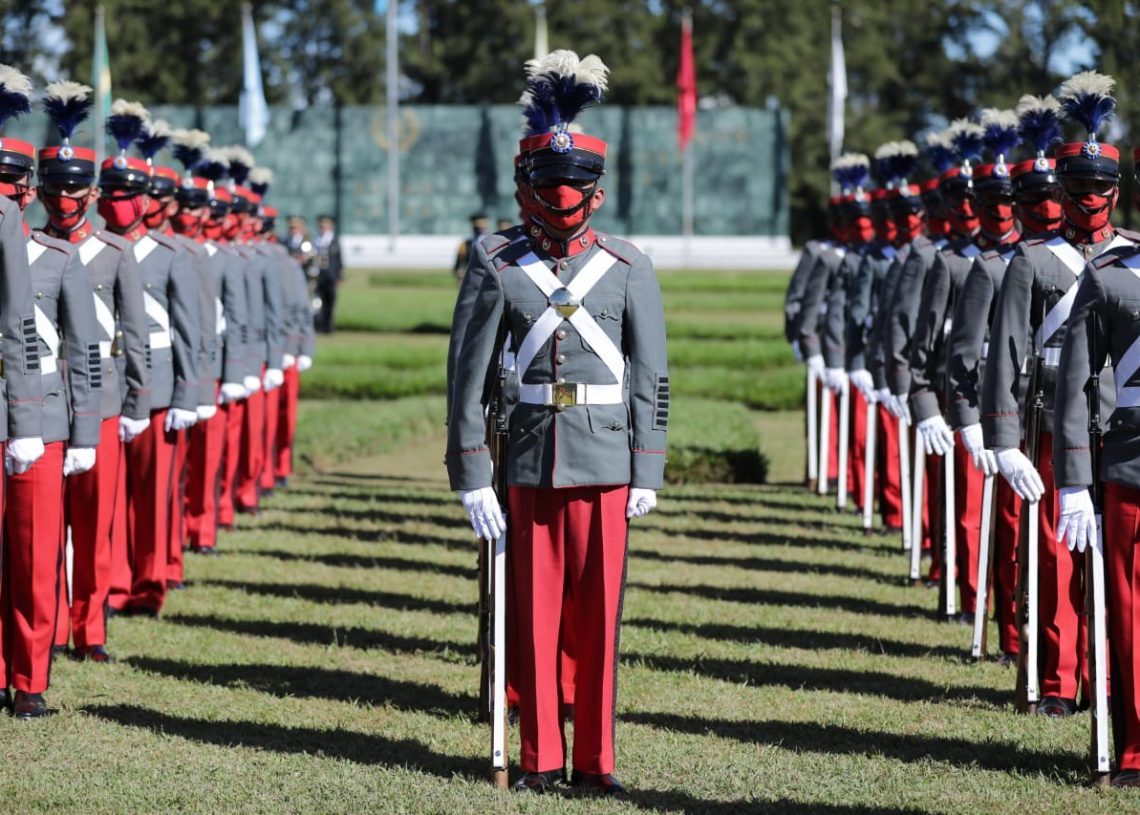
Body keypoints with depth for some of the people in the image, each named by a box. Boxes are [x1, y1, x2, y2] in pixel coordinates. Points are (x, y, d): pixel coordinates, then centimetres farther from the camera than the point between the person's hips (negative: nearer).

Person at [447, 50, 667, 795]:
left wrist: (648, 474, -1)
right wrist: (472, 477, -3)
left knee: (599, 616, 3)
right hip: (531, 462, 0)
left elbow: (652, 376, 3)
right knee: (534, 615, 5)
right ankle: (541, 757, 14)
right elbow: (471, 377, 1)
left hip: (604, 466, 0)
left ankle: (595, 759, 11)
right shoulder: (502, 270, 1)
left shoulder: (629, 270, 2)